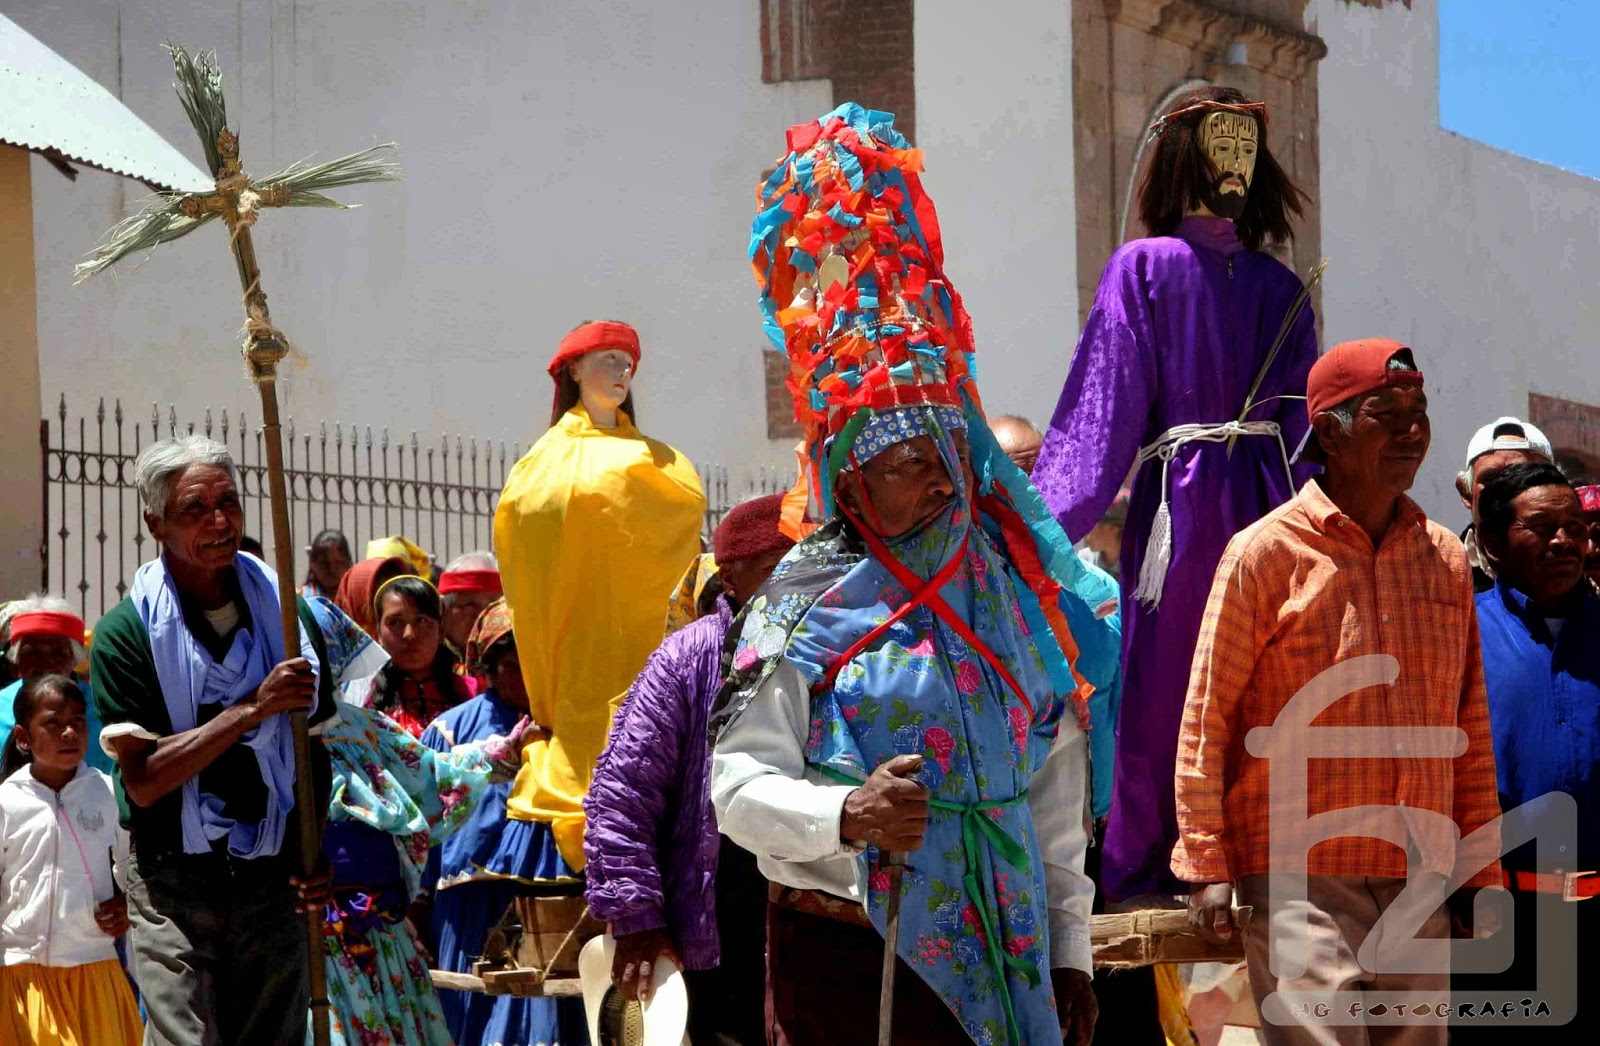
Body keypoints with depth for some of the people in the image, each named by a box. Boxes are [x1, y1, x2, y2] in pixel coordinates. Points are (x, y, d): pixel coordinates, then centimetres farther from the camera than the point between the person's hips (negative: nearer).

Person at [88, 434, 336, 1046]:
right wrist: (254, 708, -20)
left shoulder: (286, 614, 7)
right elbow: (144, 778, -13)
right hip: (174, 885, -4)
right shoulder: (126, 633, -5)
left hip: (274, 881, 4)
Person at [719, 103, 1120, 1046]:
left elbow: (1057, 798, 13)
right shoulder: (808, 604, -3)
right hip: (843, 958, -3)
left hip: (997, 957, 4)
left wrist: (1070, 949, 10)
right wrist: (845, 815, -31)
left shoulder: (1011, 590, 9)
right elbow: (740, 781, -13)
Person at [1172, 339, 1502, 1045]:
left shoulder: (1446, 559, 12)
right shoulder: (1266, 553, -3)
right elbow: (1205, 719, -2)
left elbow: (1471, 734, 15)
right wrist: (1206, 866, -7)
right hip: (1298, 875, -5)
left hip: (1421, 881, 5)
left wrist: (1481, 872, 12)